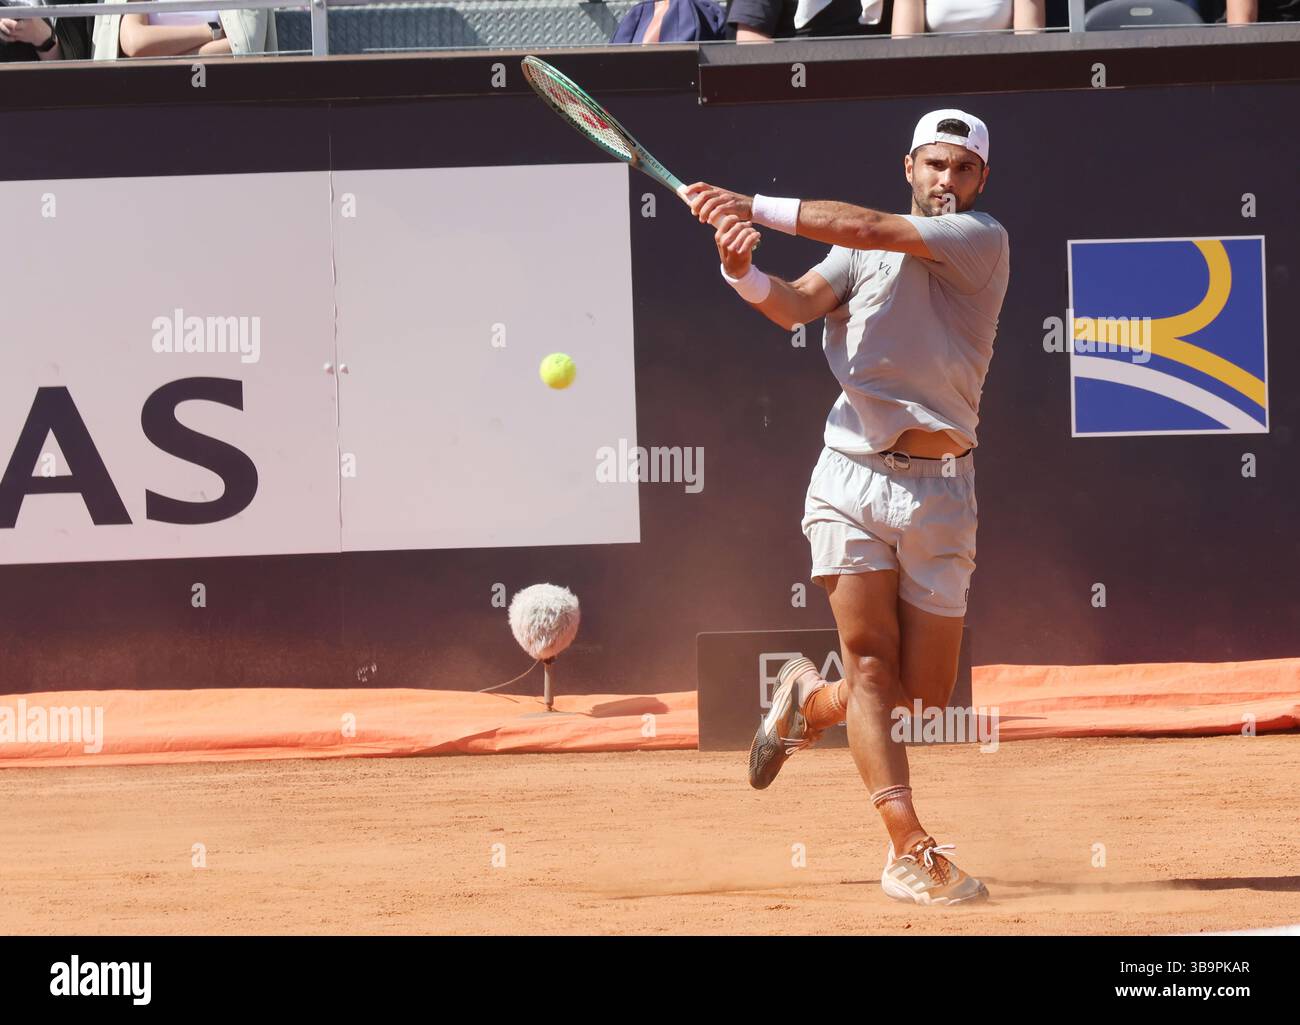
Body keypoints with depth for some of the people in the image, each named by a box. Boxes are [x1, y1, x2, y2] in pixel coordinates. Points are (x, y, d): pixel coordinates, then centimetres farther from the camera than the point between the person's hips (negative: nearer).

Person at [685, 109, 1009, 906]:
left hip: (940, 489, -1)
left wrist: (759, 209, -17)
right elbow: (798, 303, -6)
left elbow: (869, 229, -15)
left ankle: (811, 704, 34)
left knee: (925, 697, 3)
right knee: (871, 659, -13)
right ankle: (910, 850, -13)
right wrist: (746, 273, -27)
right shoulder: (863, 251, 11)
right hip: (852, 479, 1)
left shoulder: (982, 241, -2)